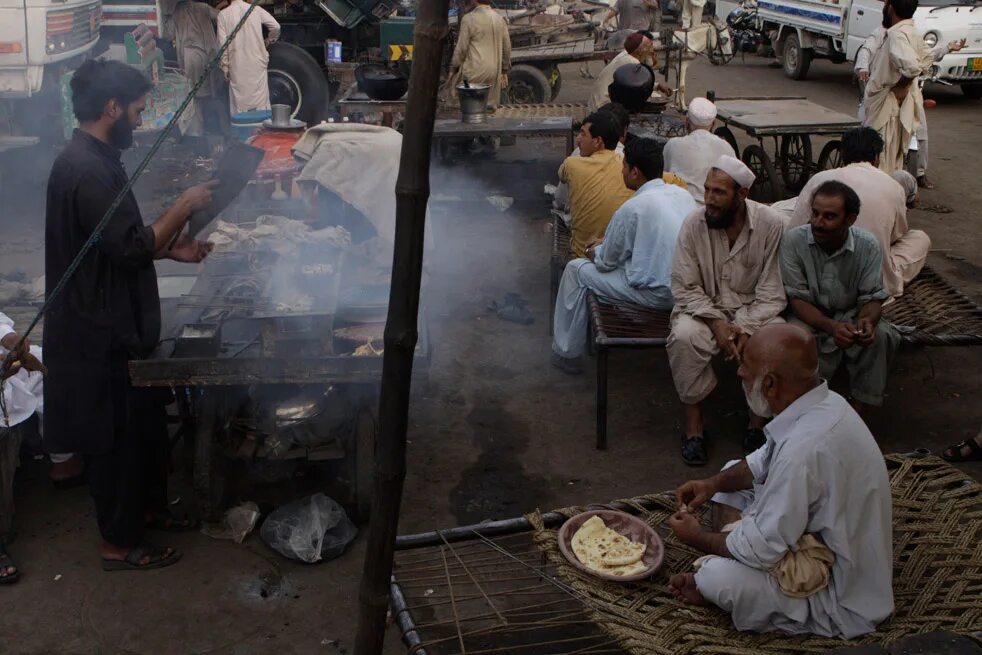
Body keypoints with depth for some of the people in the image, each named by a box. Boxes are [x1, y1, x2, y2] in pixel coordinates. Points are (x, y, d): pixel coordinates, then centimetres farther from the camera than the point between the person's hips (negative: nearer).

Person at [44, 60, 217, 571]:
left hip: (116, 323, 10)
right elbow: (133, 248, -26)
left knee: (145, 422, 23)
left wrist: (175, 250, 8)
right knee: (116, 437, 4)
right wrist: (185, 205, -16)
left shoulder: (94, 159, 9)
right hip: (103, 334, -10)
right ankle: (119, 543, 20)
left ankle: (147, 506, 41)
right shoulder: (86, 170, -24)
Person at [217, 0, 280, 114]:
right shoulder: (256, 9, 0)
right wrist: (267, 43, 16)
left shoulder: (223, 14, -2)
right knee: (261, 103, 6)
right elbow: (275, 26, 0)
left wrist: (225, 66, 1)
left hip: (237, 65, -1)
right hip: (257, 63, 1)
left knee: (240, 106, 3)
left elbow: (222, 43, -5)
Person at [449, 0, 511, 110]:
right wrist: (504, 71, 22)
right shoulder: (500, 19, 11)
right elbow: (507, 48, 14)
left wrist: (453, 69, 2)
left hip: (474, 72, -6)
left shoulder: (469, 19, -8)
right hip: (494, 73, 6)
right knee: (489, 108, 10)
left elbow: (461, 48, -8)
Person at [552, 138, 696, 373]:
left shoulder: (632, 208, -17)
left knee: (576, 269, 7)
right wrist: (606, 243, 21)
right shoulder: (682, 194, 6)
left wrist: (595, 252, 17)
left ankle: (567, 352, 18)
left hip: (657, 294, -8)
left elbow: (607, 261, -6)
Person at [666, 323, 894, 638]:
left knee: (718, 577, -28)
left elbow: (761, 550, -28)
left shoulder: (804, 449, -36)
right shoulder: (821, 402, -7)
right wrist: (714, 483, 1)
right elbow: (764, 463, 15)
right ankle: (718, 579, 7)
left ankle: (717, 584, 6)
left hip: (842, 599, -9)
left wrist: (698, 538, -10)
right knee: (731, 481, 14)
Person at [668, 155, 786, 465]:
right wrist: (716, 324, -21)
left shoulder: (770, 224, -12)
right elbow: (685, 288, -8)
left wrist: (748, 328, -23)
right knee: (684, 336, -32)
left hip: (754, 310, 0)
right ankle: (694, 421, -14)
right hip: (705, 308, 0)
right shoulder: (694, 224, -11)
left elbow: (771, 291, -10)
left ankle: (758, 421, -6)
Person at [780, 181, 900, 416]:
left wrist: (867, 321, -35)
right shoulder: (793, 240, -18)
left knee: (880, 335, -29)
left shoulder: (867, 245, -13)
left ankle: (857, 410, -13)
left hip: (852, 316, 2)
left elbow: (873, 297, -8)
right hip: (811, 317, -1)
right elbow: (797, 299, -17)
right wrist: (831, 327, -35)